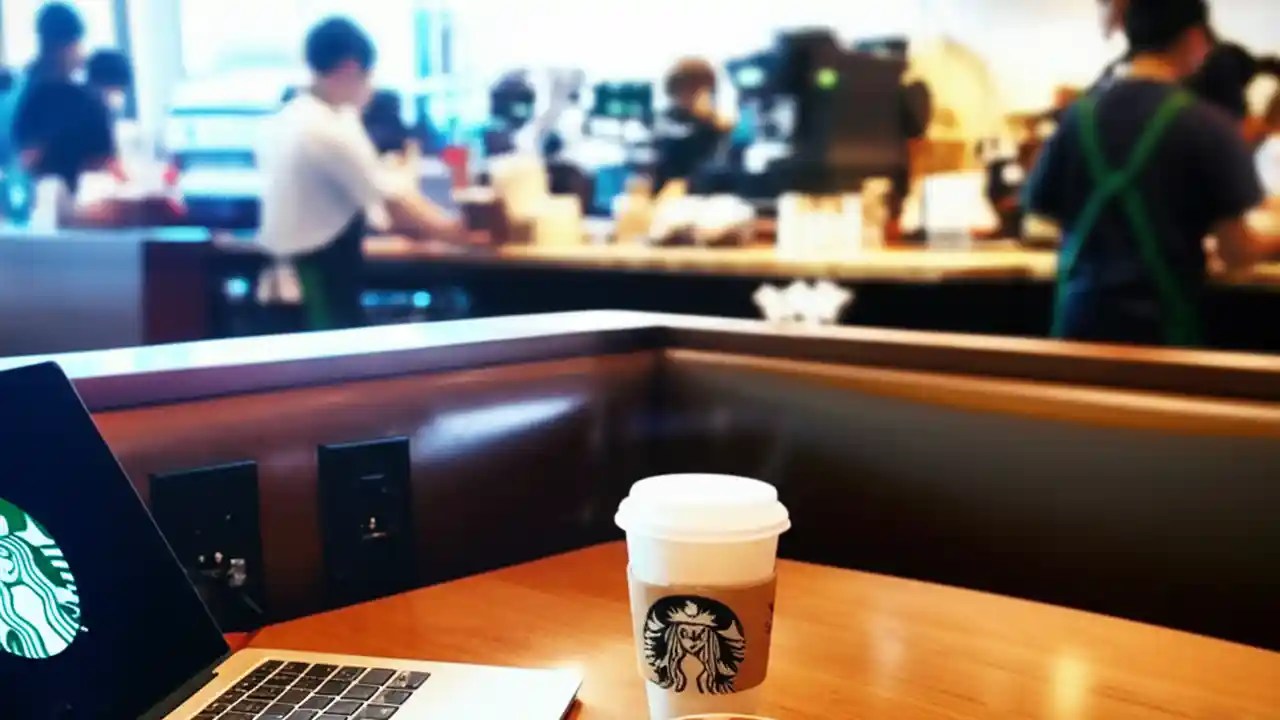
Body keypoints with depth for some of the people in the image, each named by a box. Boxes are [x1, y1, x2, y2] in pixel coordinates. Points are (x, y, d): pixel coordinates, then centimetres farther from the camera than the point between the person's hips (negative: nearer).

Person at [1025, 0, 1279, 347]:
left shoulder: (1079, 116, 2)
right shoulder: (1206, 124, -9)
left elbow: (1044, 212, 8)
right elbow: (1235, 251, -7)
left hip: (1079, 319, 4)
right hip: (1162, 325, -3)